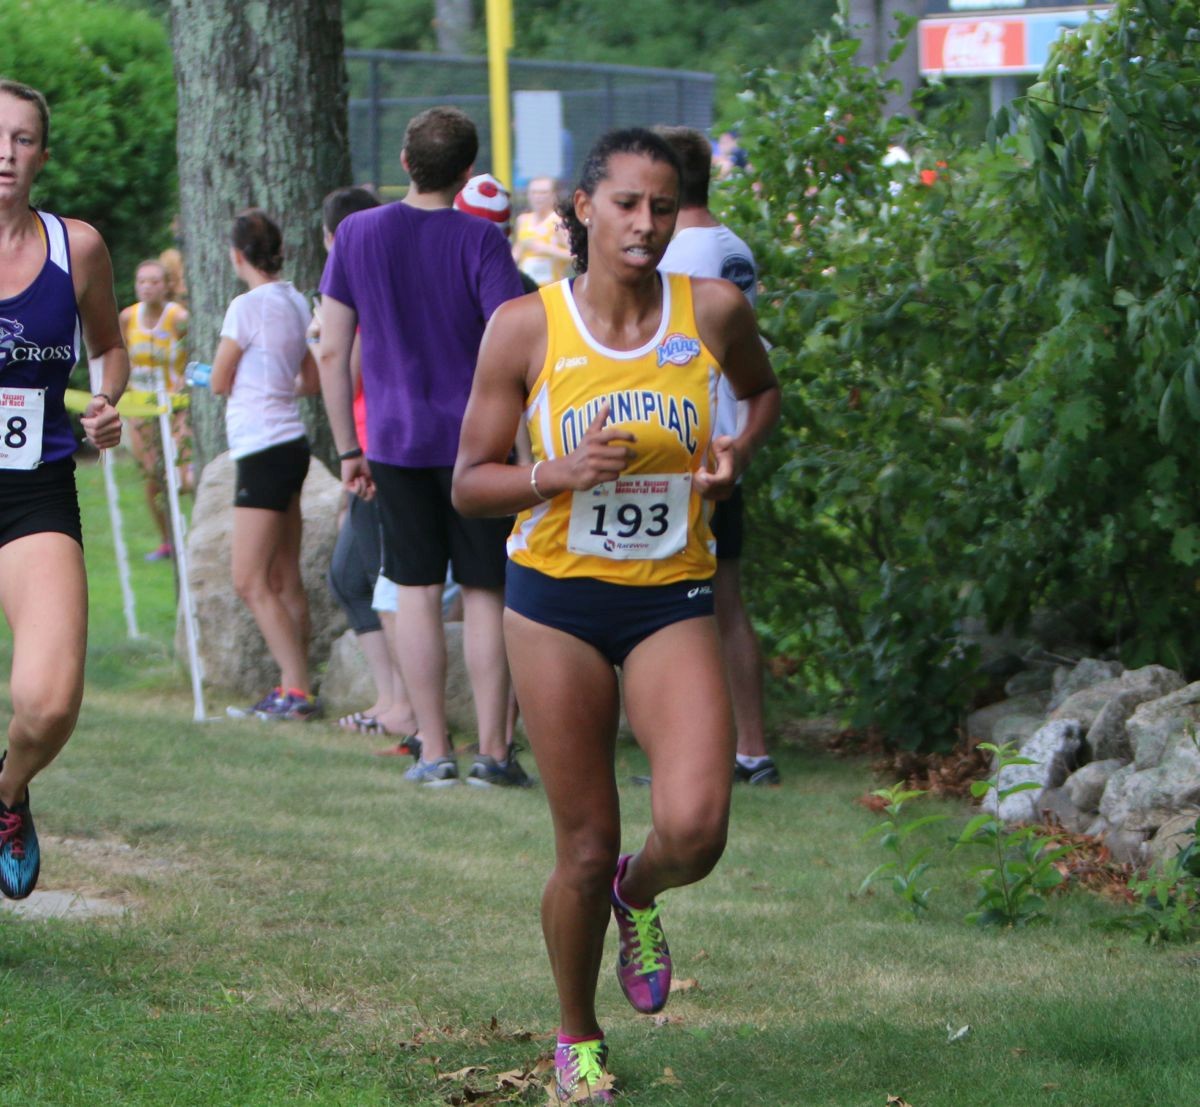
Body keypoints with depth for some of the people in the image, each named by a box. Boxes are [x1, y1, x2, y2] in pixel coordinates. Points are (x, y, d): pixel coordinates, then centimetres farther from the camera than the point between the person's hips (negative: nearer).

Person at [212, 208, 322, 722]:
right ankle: (294, 688, 12)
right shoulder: (296, 302, 9)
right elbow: (311, 381, 18)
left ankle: (295, 689, -11)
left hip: (264, 450, -9)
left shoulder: (248, 306, -14)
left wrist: (224, 374, 15)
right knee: (284, 580, 11)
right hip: (290, 443, 9)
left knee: (250, 580, -7)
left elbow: (220, 382, -7)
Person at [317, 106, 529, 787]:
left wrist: (348, 448, 10)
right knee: (486, 592, 4)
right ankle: (493, 751, 3)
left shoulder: (358, 235, 1)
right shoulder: (479, 242, -9)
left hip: (395, 441, 2)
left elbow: (332, 352, 2)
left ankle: (434, 751, 7)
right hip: (474, 437, -2)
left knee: (417, 590, 7)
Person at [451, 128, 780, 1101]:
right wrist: (562, 472, -19)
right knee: (585, 850, 2)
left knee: (695, 828, -18)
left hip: (672, 599, 1)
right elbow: (470, 484, -1)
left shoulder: (713, 312, -2)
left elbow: (763, 390, 21)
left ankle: (639, 895, 20)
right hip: (557, 597, -1)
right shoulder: (526, 328, -6)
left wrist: (738, 453, 0)